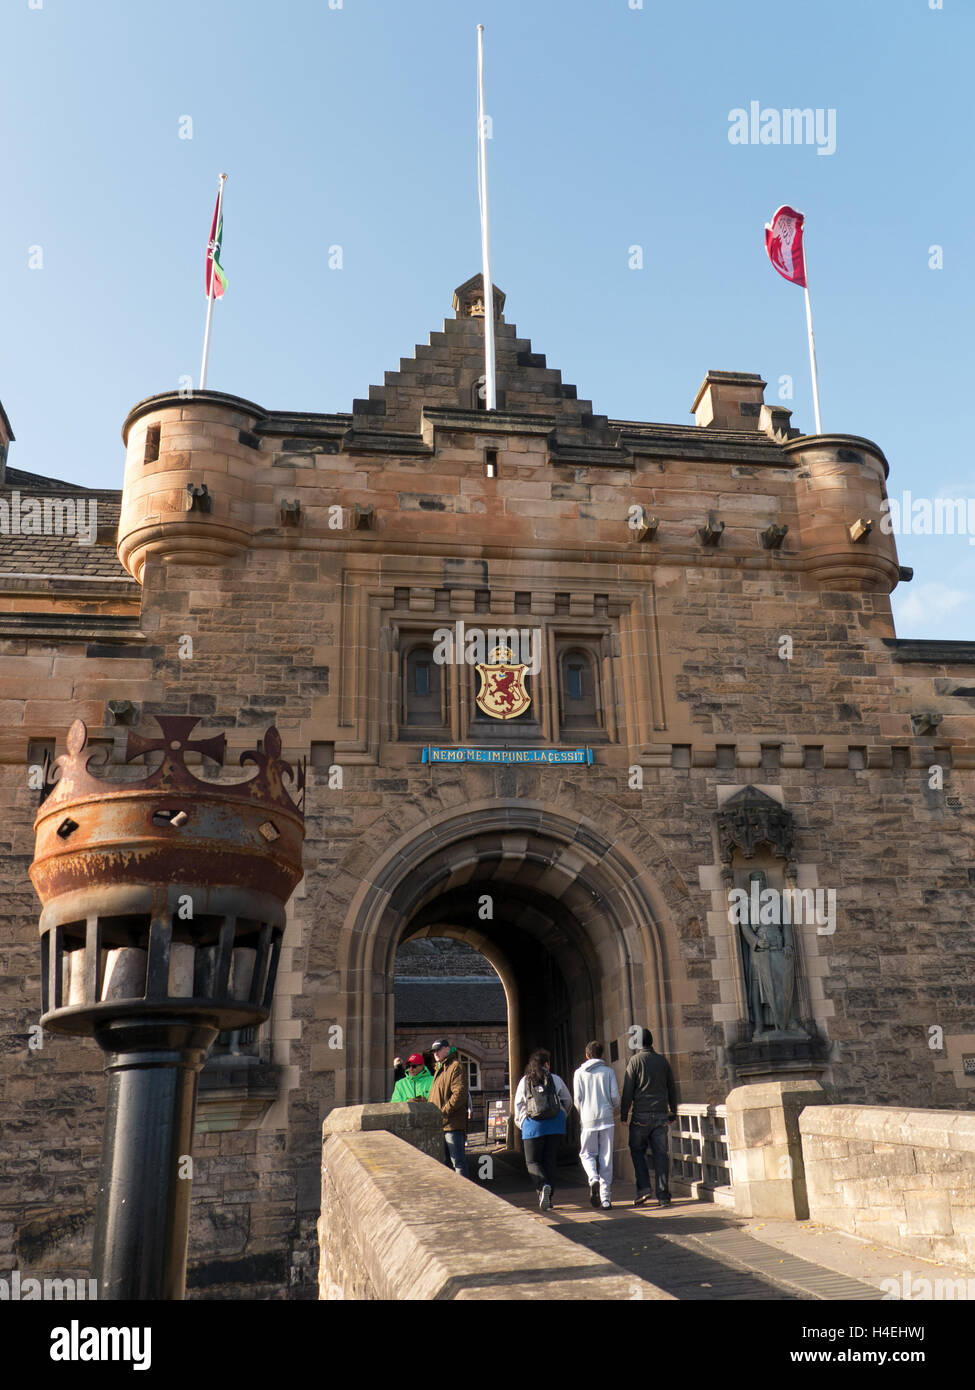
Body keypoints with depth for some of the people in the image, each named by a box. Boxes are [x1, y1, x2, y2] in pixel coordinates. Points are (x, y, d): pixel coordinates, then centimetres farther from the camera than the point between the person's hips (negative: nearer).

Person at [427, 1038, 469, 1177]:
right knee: (443, 1161, 17)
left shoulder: (456, 1067, -10)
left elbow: (459, 1094, -19)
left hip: (453, 1124, -10)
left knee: (458, 1160, -7)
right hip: (439, 1124, 10)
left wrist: (443, 1112, -21)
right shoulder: (439, 1069, 20)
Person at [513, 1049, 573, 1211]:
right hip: (554, 1125, 1)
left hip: (533, 1125, -1)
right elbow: (568, 1101, 10)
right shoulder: (555, 1079, 4)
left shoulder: (525, 1081, 2)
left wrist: (521, 1123, 12)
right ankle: (548, 1199, 10)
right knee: (550, 1161, 11)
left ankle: (542, 1186, -22)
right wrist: (561, 1117, 24)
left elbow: (518, 1104, 2)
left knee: (532, 1161, 6)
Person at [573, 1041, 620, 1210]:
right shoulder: (608, 1071, 4)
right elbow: (615, 1096, -1)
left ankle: (594, 1179, -16)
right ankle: (605, 1197, 3)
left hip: (588, 1119, -1)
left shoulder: (579, 1073, 4)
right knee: (606, 1157, 5)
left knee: (587, 1154, 12)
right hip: (607, 1119, 1)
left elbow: (577, 1098, -1)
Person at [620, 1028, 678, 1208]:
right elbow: (672, 1089, 16)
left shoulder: (635, 1060, -3)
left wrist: (623, 1114, -2)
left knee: (637, 1152, 8)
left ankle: (643, 1188, -4)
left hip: (641, 1115, -3)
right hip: (661, 1114, 3)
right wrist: (673, 1112, 25)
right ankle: (663, 1195, 1)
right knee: (661, 1154, 4)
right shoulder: (662, 1060, 10)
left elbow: (628, 1090, -6)